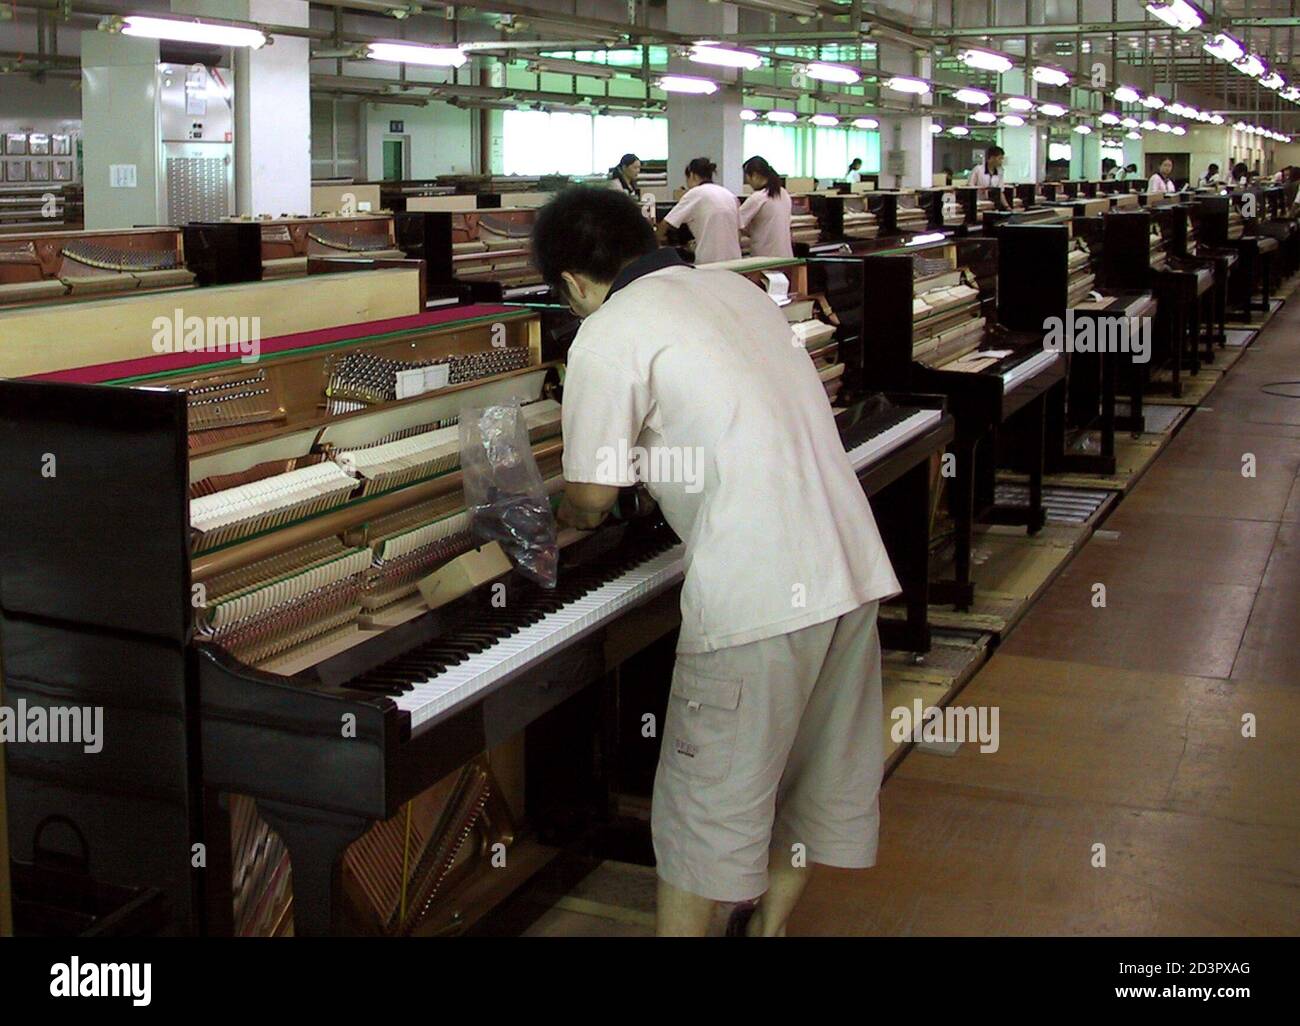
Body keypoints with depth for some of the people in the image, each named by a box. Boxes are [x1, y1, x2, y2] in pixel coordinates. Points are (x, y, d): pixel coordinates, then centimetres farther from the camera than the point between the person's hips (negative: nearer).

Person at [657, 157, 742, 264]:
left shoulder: (695, 193, -4)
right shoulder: (729, 195, 13)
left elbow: (665, 224, -4)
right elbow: (738, 232, 16)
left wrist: (661, 236, 18)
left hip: (710, 260, -6)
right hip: (734, 259, 6)